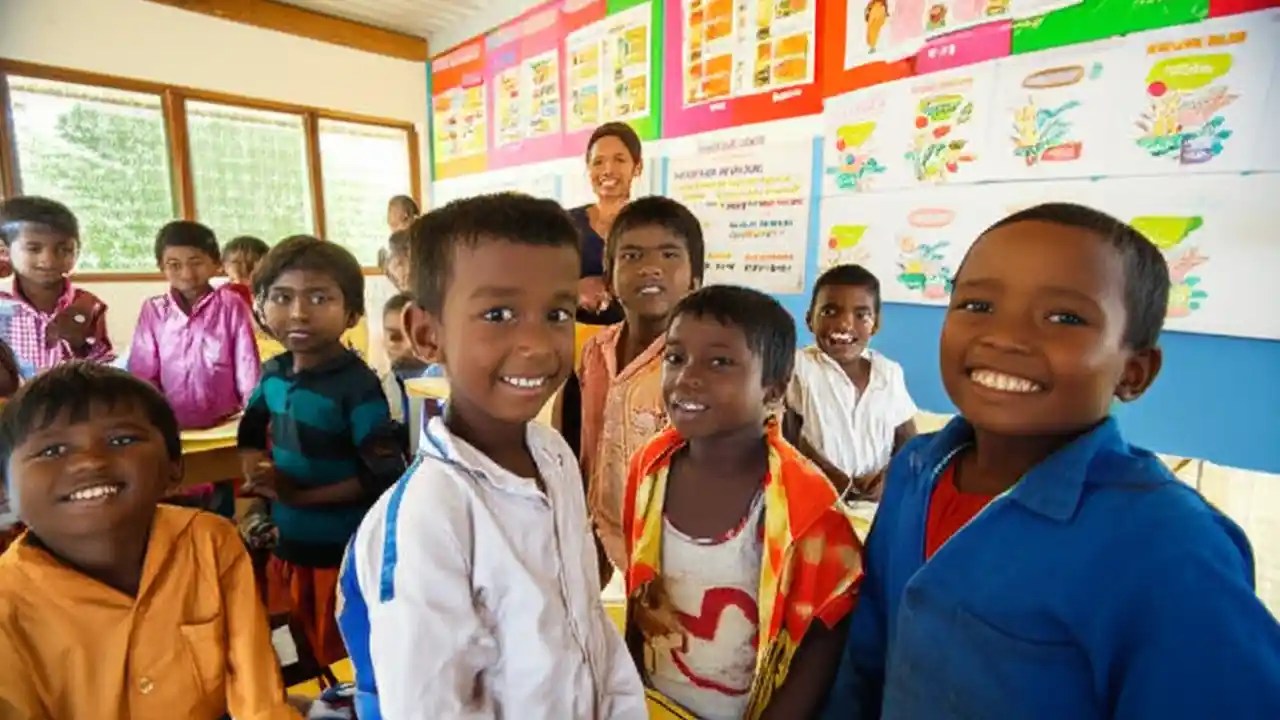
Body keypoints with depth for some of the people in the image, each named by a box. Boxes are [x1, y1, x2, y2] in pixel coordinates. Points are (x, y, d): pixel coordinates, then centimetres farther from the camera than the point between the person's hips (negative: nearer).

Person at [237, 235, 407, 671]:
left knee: (343, 663, 15)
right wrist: (256, 470, -4)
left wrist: (298, 494, -24)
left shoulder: (357, 385, -23)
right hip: (287, 546, 7)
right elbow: (252, 431, 16)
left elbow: (386, 475, -25)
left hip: (343, 554, -6)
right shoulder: (274, 372, -3)